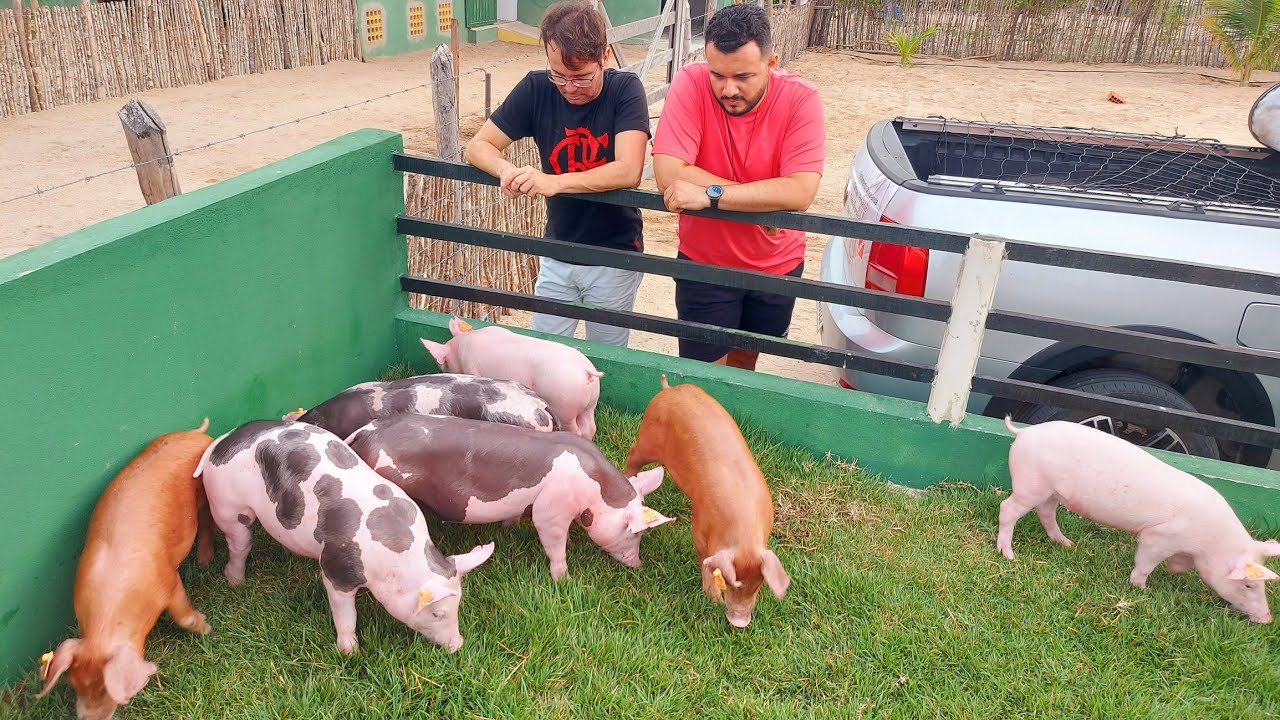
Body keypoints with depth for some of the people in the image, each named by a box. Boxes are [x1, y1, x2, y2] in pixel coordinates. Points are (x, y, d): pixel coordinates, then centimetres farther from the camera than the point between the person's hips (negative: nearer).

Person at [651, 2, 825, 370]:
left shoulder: (801, 99, -19)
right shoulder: (691, 84, -20)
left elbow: (801, 191, -30)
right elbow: (668, 175, -29)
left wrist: (710, 194, -35)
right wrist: (764, 198, -25)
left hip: (777, 266, 1)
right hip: (703, 263, -1)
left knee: (745, 359, 23)